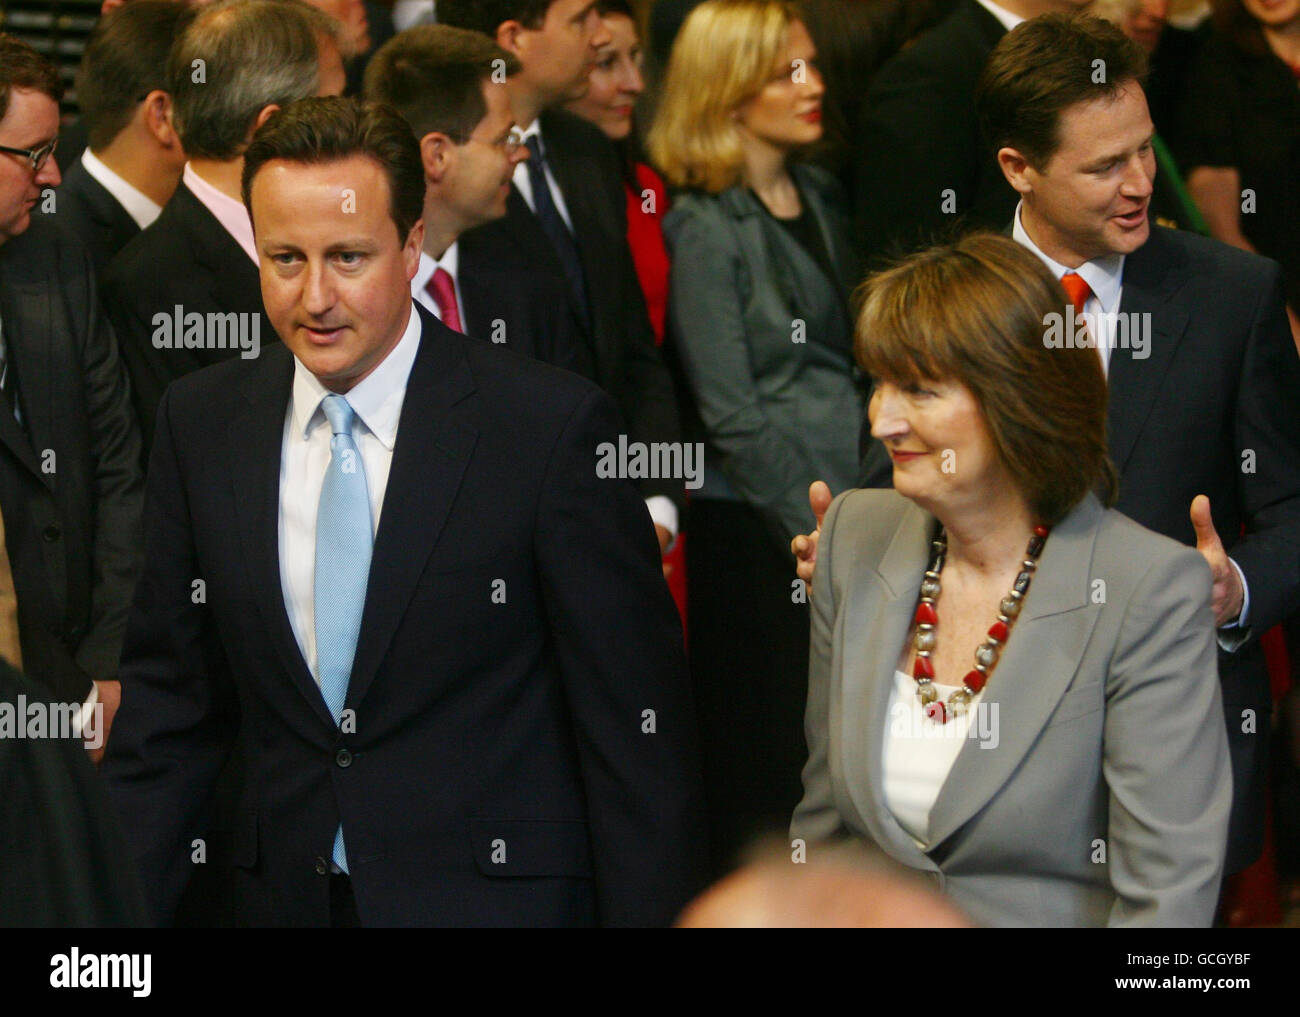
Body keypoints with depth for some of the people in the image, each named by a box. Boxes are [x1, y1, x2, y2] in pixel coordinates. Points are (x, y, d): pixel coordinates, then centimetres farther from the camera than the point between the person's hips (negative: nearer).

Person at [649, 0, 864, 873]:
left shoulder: (819, 196, 12)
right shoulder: (705, 228, -9)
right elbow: (733, 415, -11)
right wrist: (818, 532, -13)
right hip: (757, 532, -6)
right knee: (772, 767, -2)